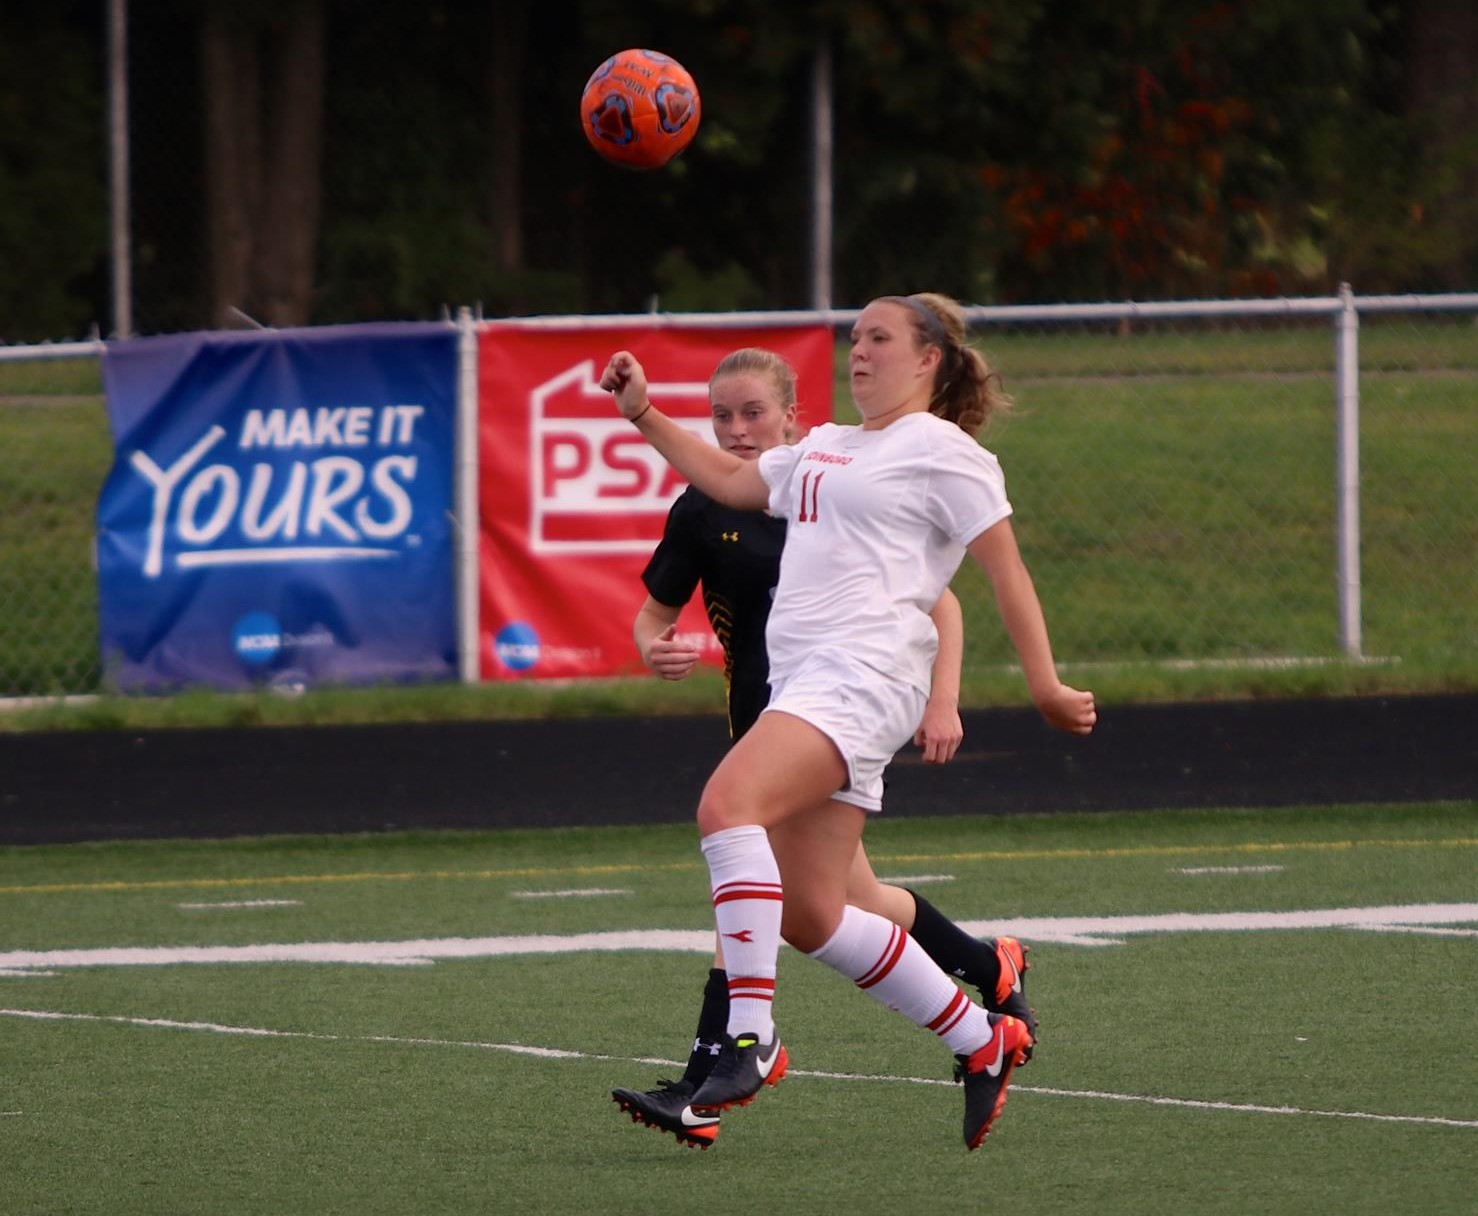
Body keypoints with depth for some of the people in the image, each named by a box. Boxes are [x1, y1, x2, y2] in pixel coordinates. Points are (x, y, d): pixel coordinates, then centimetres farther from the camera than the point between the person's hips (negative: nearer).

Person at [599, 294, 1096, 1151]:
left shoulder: (943, 452, 0)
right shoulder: (826, 447, 25)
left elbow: (1007, 569, -2)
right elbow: (732, 481, 37)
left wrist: (1045, 684, -7)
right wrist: (644, 412, 30)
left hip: (861, 677, -9)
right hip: (803, 683, 9)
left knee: (729, 801, -30)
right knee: (809, 915, 4)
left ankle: (750, 1038, -34)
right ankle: (983, 1041, 17)